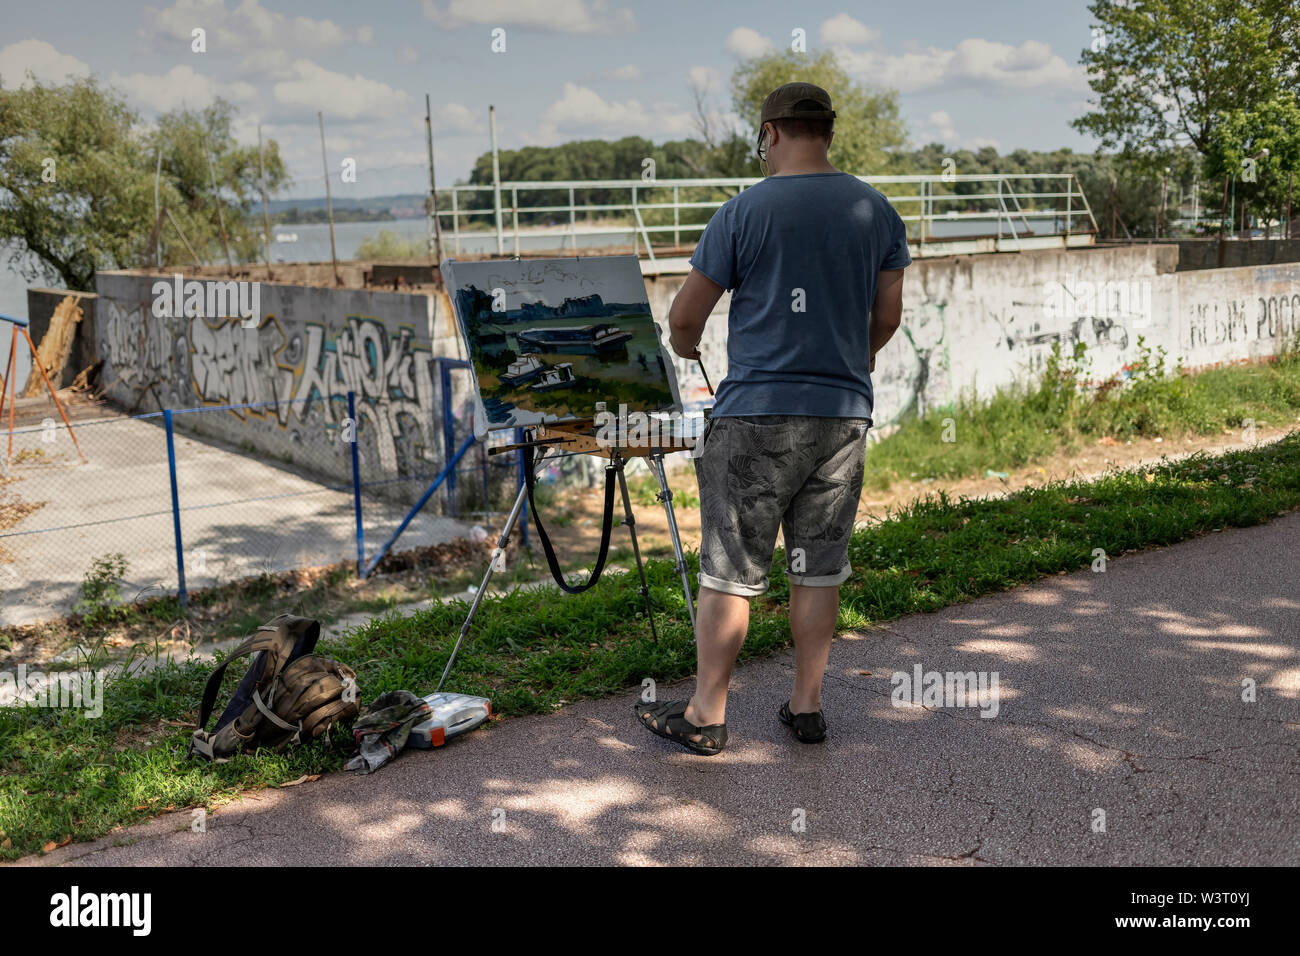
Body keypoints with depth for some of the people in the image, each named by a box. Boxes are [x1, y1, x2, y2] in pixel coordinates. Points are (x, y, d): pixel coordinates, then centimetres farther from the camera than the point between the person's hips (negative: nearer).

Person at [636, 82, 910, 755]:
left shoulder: (745, 211, -6)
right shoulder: (876, 210, 6)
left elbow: (685, 317, -2)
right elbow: (887, 315, 13)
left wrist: (684, 347, 21)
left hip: (756, 415, -4)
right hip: (845, 411, 5)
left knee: (730, 571, 3)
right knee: (818, 568, 12)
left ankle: (706, 715, 11)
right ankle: (806, 705, 20)